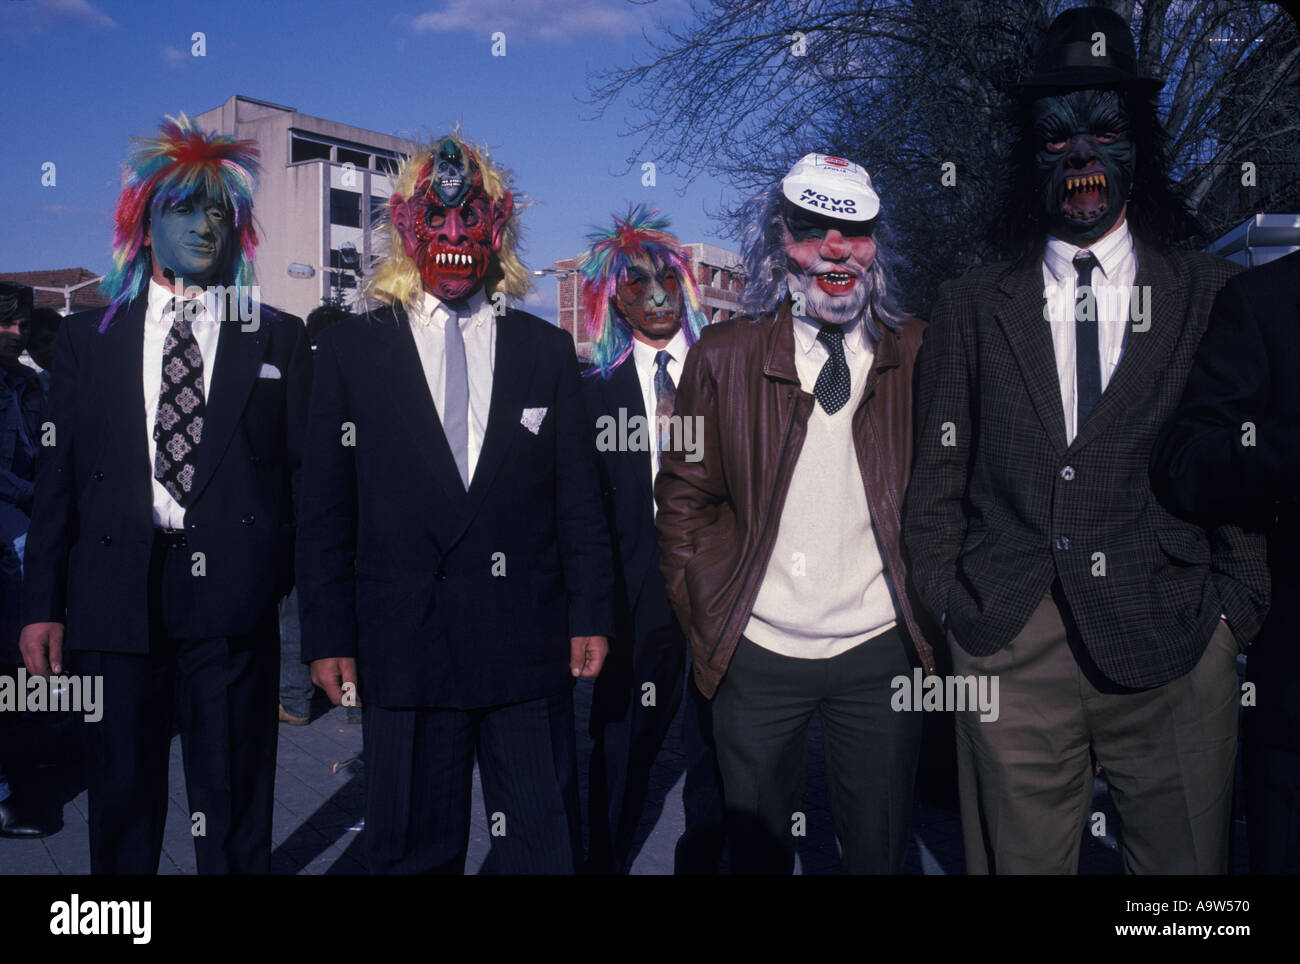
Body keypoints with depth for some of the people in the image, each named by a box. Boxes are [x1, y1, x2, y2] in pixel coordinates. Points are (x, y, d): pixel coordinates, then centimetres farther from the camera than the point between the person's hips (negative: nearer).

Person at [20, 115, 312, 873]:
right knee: (121, 797, 12)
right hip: (115, 596, 2)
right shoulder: (88, 336, 12)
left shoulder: (279, 338, 8)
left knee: (234, 809, 5)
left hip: (232, 597, -1)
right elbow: (58, 475, 9)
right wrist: (44, 605, 2)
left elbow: (310, 474, 5)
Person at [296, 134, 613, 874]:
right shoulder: (351, 350, 5)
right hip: (404, 644, -1)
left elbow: (578, 499, 7)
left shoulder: (547, 349, 8)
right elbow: (325, 508, 3)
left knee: (547, 847, 7)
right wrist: (329, 636, -1)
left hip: (528, 645, 1)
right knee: (414, 850, 11)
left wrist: (591, 616, 2)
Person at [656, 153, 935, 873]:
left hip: (881, 651, 1)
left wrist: (931, 615, 1)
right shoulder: (722, 357, -2)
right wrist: (708, 621, -3)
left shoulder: (922, 355, 0)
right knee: (757, 853, 15)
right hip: (756, 655, 0)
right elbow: (684, 498, 2)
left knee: (879, 853, 15)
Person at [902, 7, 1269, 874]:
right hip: (1009, 647, 1)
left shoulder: (1213, 296, 7)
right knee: (1016, 860, 9)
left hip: (1172, 649, 0)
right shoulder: (973, 304, 9)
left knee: (1187, 857, 7)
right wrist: (950, 602, 2)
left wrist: (1235, 612, -1)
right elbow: (937, 473, 8)